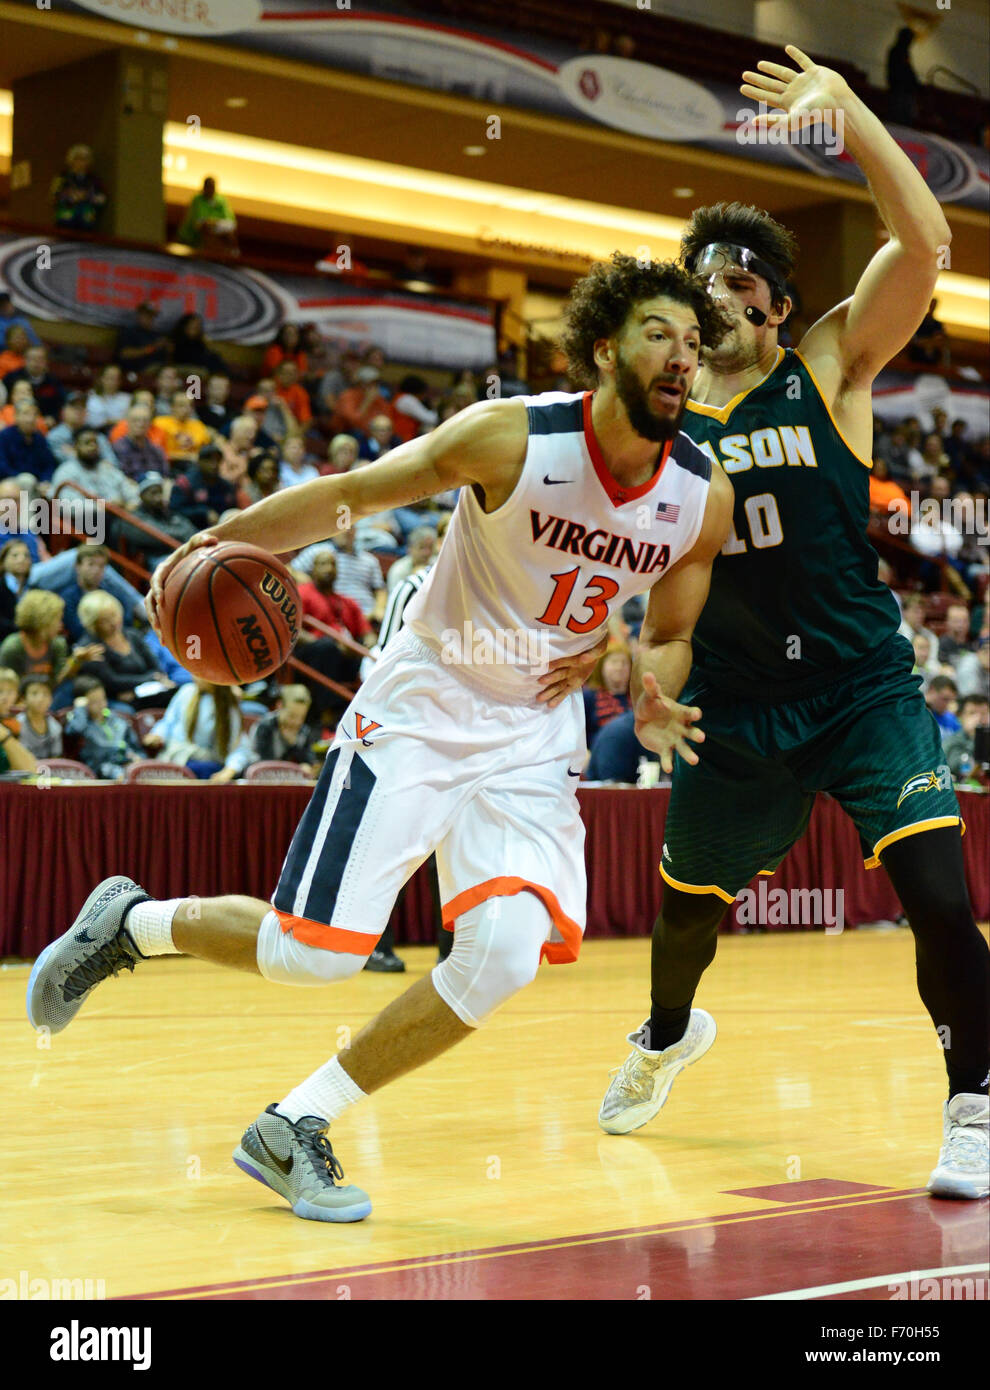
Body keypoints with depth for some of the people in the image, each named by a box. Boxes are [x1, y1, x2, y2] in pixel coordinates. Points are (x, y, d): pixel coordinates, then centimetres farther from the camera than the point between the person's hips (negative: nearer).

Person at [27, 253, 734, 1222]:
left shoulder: (704, 496, -5)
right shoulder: (513, 436, -17)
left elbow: (670, 638, 11)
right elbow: (352, 494, -8)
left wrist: (649, 693, -12)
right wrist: (218, 541, -17)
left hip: (533, 741, 4)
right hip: (420, 709, -4)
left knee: (504, 954, -19)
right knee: (313, 951, -8)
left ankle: (295, 1129, -2)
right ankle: (128, 922, 23)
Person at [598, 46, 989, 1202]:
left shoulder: (831, 369, -4)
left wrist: (847, 110, -24)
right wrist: (646, 647, -9)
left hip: (863, 690, -3)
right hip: (734, 703, 3)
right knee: (687, 901, 19)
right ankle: (668, 1034, 52)